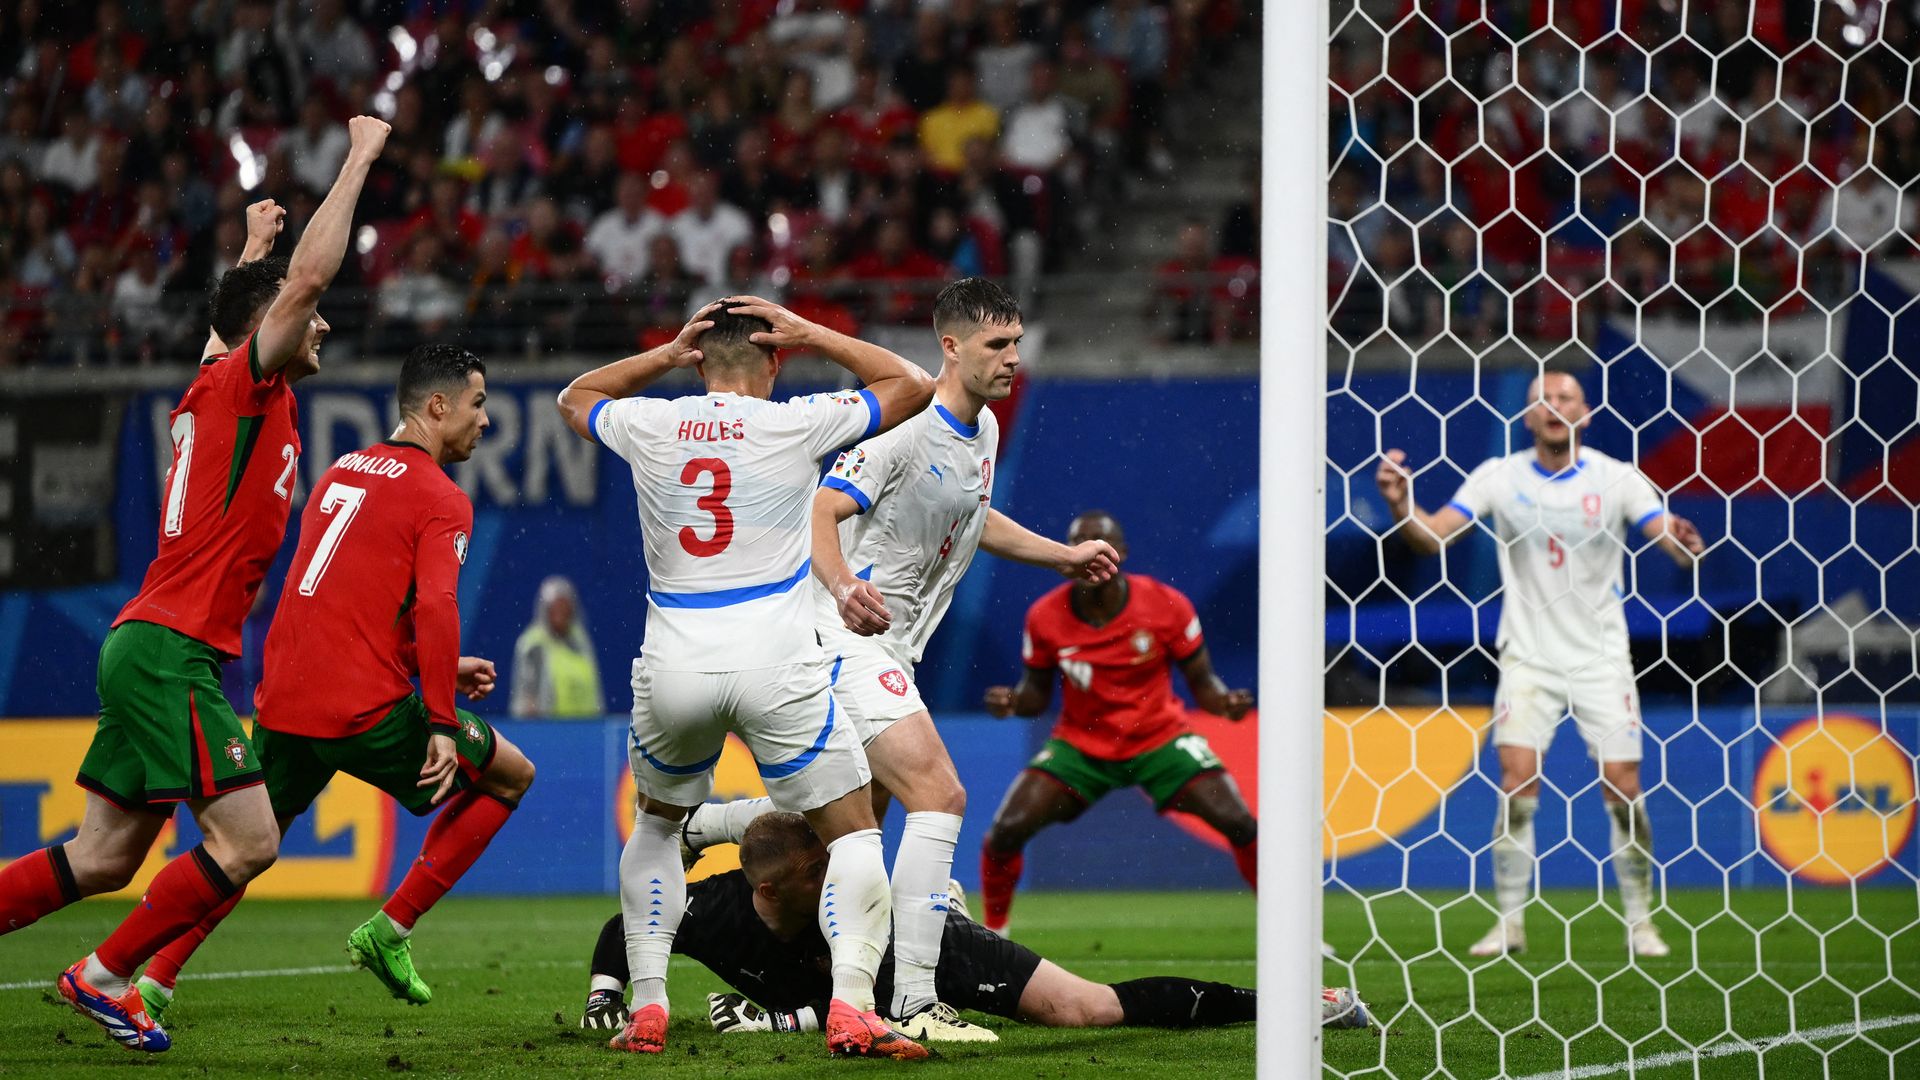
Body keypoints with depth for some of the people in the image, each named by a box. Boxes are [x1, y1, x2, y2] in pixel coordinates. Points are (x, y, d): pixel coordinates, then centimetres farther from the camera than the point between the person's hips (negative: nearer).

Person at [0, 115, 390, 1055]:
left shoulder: (213, 388, 16)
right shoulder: (245, 385, -8)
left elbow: (254, 307, 41)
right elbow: (308, 274, -18)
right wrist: (360, 157, -9)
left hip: (148, 650, 10)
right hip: (173, 650, -10)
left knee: (107, 854, 10)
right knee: (249, 843, -10)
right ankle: (103, 976, -3)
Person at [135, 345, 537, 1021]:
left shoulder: (340, 473, 20)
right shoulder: (441, 500, -4)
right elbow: (434, 608, -18)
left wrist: (437, 666, 29)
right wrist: (442, 725, -18)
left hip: (282, 704, 7)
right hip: (366, 707, -7)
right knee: (510, 775, 12)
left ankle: (154, 980, 10)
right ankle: (389, 931, 8)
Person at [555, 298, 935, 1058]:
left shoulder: (647, 425, 4)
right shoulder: (793, 425, -2)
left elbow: (575, 398, 29)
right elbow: (913, 385, 12)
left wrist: (666, 355, 21)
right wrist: (811, 336, 13)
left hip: (672, 671, 3)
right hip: (773, 667, -3)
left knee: (657, 824, 26)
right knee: (853, 830, 8)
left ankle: (646, 1008, 16)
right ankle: (850, 1007, -11)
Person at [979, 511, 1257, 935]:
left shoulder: (1166, 606, -15)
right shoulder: (1045, 617, -11)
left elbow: (1202, 683, -6)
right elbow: (1037, 694, 1)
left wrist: (1225, 702, -29)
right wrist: (1012, 702, -22)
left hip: (1161, 737, -1)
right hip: (1080, 744, 1)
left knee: (1240, 825, -16)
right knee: (1006, 830, -15)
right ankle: (991, 936, 10)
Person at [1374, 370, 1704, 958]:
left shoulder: (1616, 478, -5)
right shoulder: (1501, 476, -3)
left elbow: (1667, 532, -14)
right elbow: (1432, 535, -9)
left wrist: (1683, 541, -38)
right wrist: (1400, 503, -30)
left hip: (1602, 659, 0)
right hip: (1529, 655, 0)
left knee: (1623, 787, -3)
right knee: (1517, 782, -11)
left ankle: (1640, 920, 12)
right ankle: (1510, 923, -2)